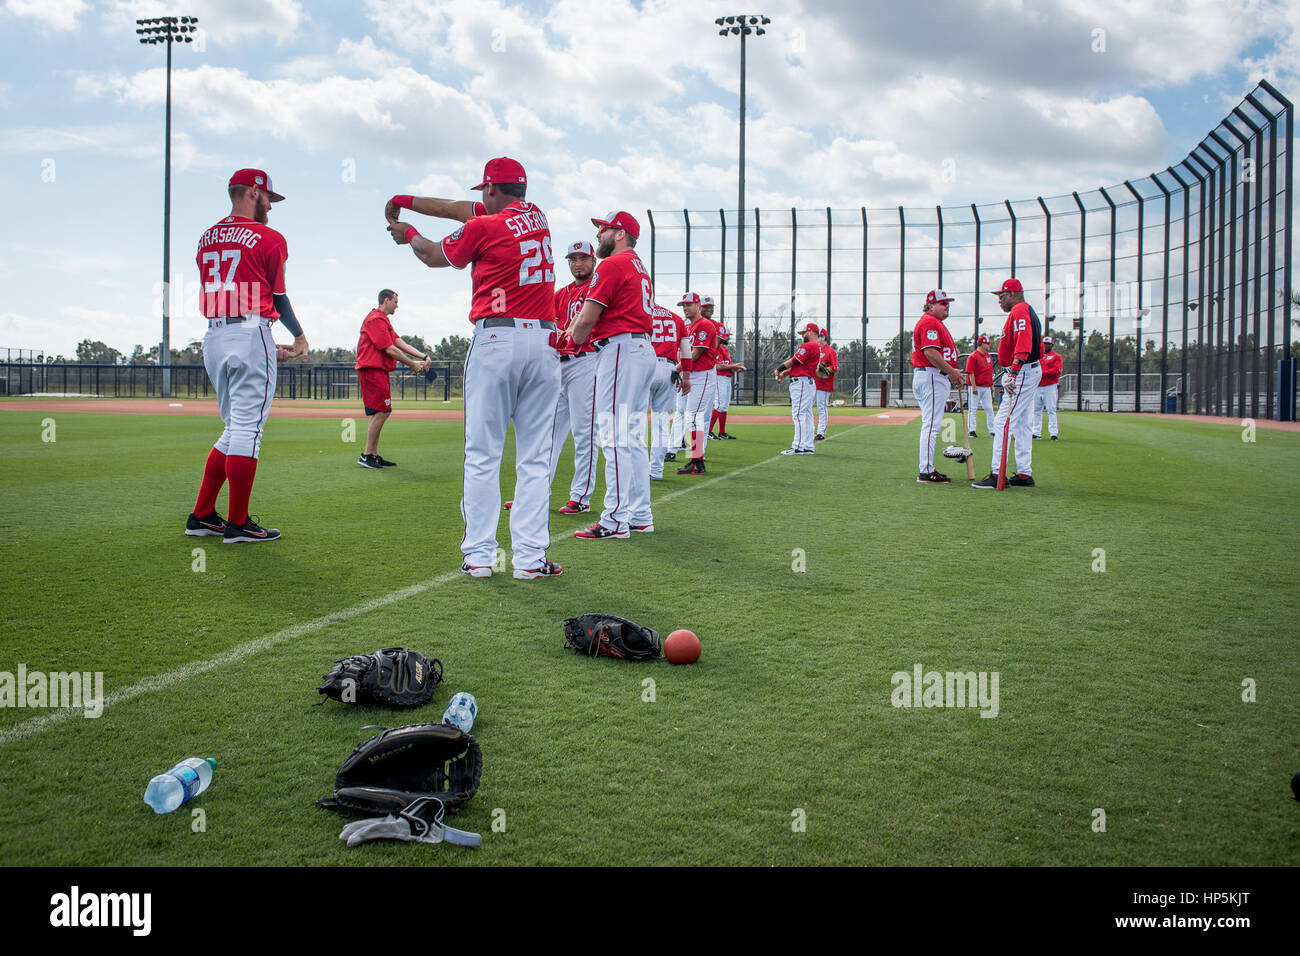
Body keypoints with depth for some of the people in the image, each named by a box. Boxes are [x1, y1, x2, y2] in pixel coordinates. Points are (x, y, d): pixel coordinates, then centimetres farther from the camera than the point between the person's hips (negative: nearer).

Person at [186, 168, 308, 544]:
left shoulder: (207, 239, 16)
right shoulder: (269, 239, -3)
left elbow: (222, 299, 16)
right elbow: (277, 298, 1)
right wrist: (300, 337, 18)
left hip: (213, 337, 7)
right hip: (251, 334, -7)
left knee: (236, 428, 16)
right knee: (247, 429, -4)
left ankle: (202, 516, 15)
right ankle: (238, 523, -2)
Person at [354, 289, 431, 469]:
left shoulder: (384, 320, 23)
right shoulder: (376, 319, -11)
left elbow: (399, 343, 15)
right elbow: (390, 349, -16)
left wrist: (422, 356, 3)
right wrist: (412, 364, -10)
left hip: (380, 372, 11)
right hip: (372, 371, -11)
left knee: (382, 412, 11)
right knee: (380, 412, -12)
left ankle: (374, 455, 15)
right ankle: (367, 455, -8)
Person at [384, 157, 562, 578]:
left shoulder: (482, 227, -2)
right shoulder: (536, 216, 14)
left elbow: (435, 256, 16)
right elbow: (460, 208, 23)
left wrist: (408, 233, 37)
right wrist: (405, 201, 31)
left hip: (495, 339, -4)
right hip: (543, 341, 4)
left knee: (482, 453, 2)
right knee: (534, 456, 2)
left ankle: (479, 555, 3)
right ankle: (529, 558, 0)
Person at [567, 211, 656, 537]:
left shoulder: (612, 265, -8)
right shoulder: (640, 268, 22)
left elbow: (587, 319, -11)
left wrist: (575, 339, 7)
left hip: (620, 349, -10)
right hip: (644, 349, 10)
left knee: (615, 436, -11)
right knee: (633, 438, 12)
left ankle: (616, 519, -12)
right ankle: (640, 516, 14)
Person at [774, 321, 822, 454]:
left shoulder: (808, 346, -13)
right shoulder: (818, 348, 20)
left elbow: (793, 361, -11)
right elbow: (798, 364, 20)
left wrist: (779, 369, 4)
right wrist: (785, 373, 13)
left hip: (801, 382, -11)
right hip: (810, 383, 11)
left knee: (799, 414, -12)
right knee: (807, 415, 11)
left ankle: (799, 447, -15)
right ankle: (808, 447, 14)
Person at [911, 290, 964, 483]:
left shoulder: (936, 322, 22)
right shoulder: (929, 322, -12)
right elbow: (930, 352, -23)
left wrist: (952, 373, 13)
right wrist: (951, 371, -18)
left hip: (938, 377, 11)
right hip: (931, 377, -11)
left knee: (931, 425, 13)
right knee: (931, 424, -11)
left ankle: (927, 469, 18)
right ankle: (925, 471, -10)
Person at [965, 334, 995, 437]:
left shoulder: (988, 356, 16)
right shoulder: (973, 356, -9)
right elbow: (971, 373, -14)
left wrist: (991, 385, 19)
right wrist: (974, 386, -19)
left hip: (986, 387, 7)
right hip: (976, 387, -7)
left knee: (989, 409, 6)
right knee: (973, 409, -1)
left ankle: (992, 431, 11)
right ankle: (971, 430, 2)